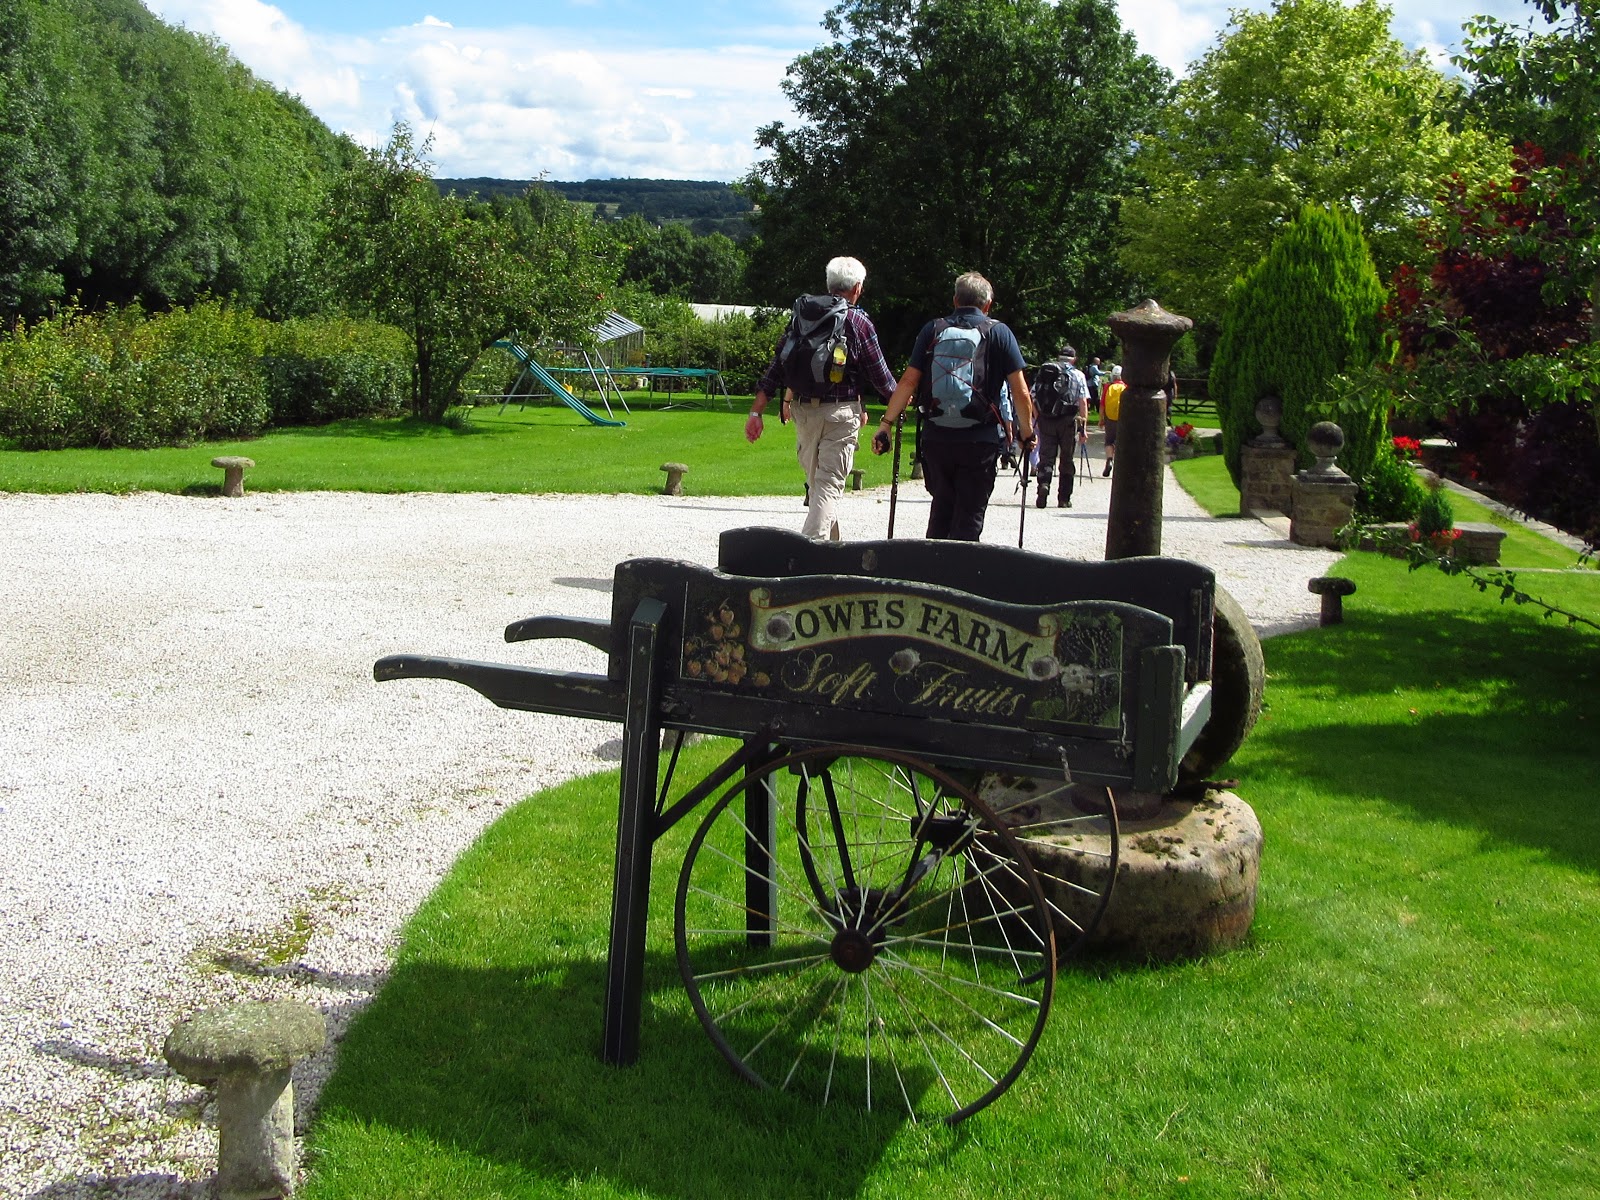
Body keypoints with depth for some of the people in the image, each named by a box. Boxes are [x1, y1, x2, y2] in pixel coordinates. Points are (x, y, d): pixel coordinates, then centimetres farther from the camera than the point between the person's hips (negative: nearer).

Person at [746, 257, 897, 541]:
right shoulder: (859, 323, -5)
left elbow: (776, 366, 3)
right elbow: (881, 377, 0)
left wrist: (757, 411, 4)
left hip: (803, 410, 4)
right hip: (841, 413, -4)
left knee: (815, 482, 17)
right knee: (829, 484, -4)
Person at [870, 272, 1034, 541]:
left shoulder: (932, 330, 5)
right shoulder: (999, 333, 0)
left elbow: (908, 381, -1)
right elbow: (1020, 391, -3)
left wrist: (886, 424, 1)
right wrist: (1027, 432, 8)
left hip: (935, 438, 3)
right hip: (979, 441, -3)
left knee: (941, 506, 19)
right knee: (970, 513, 3)